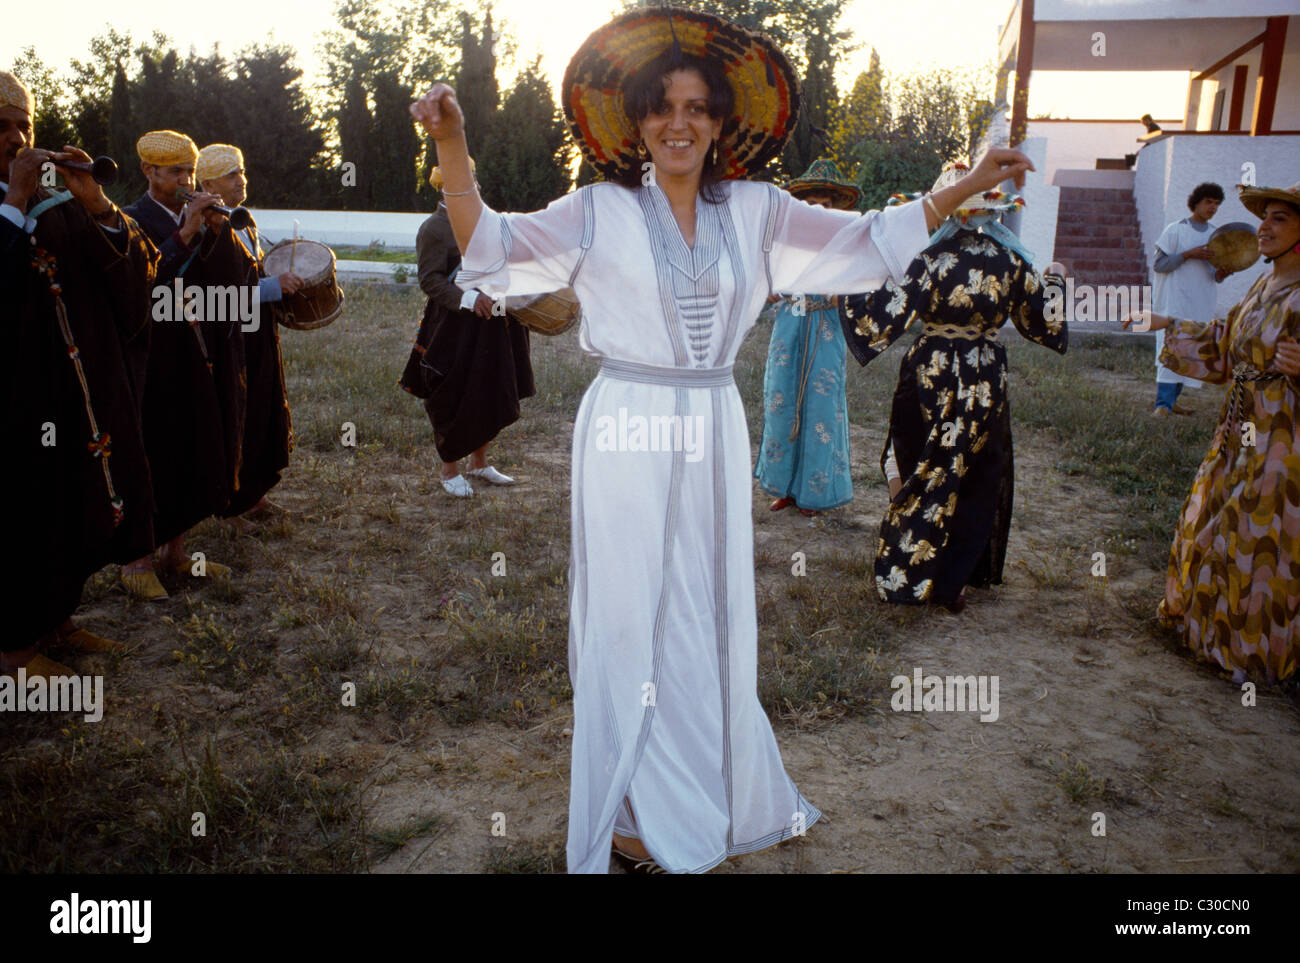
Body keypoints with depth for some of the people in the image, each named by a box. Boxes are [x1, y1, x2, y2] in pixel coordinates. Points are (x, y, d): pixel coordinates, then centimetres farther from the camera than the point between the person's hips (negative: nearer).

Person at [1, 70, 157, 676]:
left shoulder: (58, 208, 10)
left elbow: (136, 270, 2)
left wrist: (96, 205, -12)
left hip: (80, 391, 6)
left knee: (77, 504, 14)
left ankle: (55, 619, 32)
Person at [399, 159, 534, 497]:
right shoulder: (434, 228, -9)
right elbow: (430, 280, -17)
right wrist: (468, 298, -30)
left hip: (489, 327, 8)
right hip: (453, 330, -7)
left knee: (491, 397, 12)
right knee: (453, 403, 1)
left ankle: (479, 463, 28)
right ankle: (450, 471, 16)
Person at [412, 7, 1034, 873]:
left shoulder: (754, 212, 7)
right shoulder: (601, 213, -2)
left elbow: (871, 242, 10)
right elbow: (490, 247, -8)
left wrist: (965, 188, 6)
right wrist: (452, 147, -20)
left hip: (715, 439, 4)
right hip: (628, 437, -3)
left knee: (713, 617, 15)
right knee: (633, 620, 6)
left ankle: (726, 796, 37)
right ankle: (637, 812, 26)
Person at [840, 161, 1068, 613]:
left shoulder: (930, 256, -12)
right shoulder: (1013, 261, -3)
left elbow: (886, 313, -18)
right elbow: (1046, 324, 5)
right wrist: (1053, 283, 24)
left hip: (930, 375, -1)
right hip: (985, 381, 1)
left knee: (923, 474, 13)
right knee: (975, 480, 14)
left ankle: (908, 572, 22)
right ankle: (950, 582, 18)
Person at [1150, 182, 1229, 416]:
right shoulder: (1175, 230, -1)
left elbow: (1214, 275, 16)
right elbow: (1159, 264, -6)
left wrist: (1221, 273, -8)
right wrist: (1189, 254, -17)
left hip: (1201, 305, 6)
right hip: (1175, 301, -6)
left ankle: (1171, 400, 13)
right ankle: (1163, 404, -18)